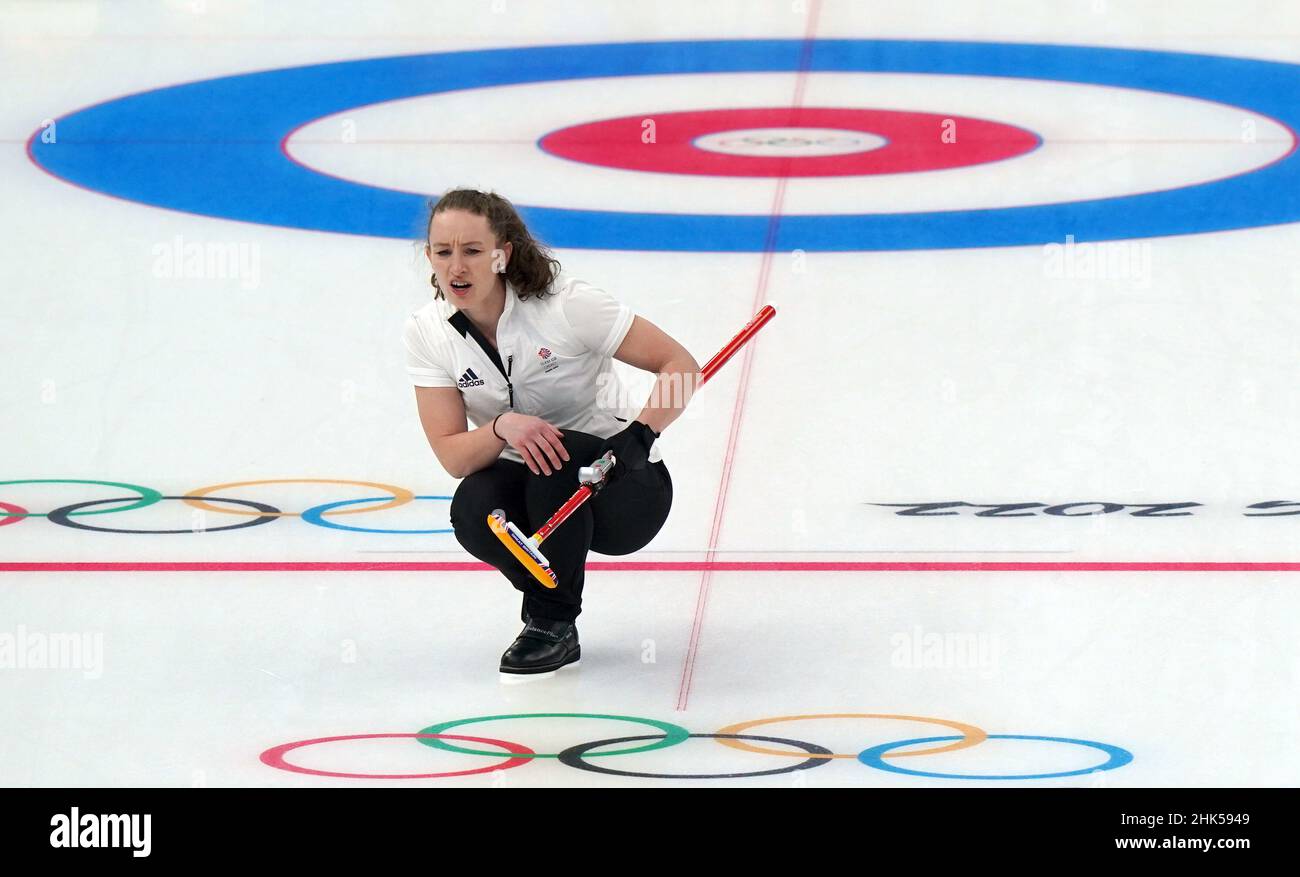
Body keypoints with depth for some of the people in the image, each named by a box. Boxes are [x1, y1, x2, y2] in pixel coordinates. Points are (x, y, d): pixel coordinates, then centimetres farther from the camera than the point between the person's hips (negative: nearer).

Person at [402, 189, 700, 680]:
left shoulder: (565, 304, -21)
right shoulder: (425, 334, -9)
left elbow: (682, 366, -18)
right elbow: (452, 456, -13)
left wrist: (640, 435, -35)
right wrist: (503, 427, -34)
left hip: (623, 493, -3)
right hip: (533, 489, 3)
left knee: (557, 457, -35)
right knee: (473, 508, -30)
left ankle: (553, 625, -18)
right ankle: (547, 597, 0)